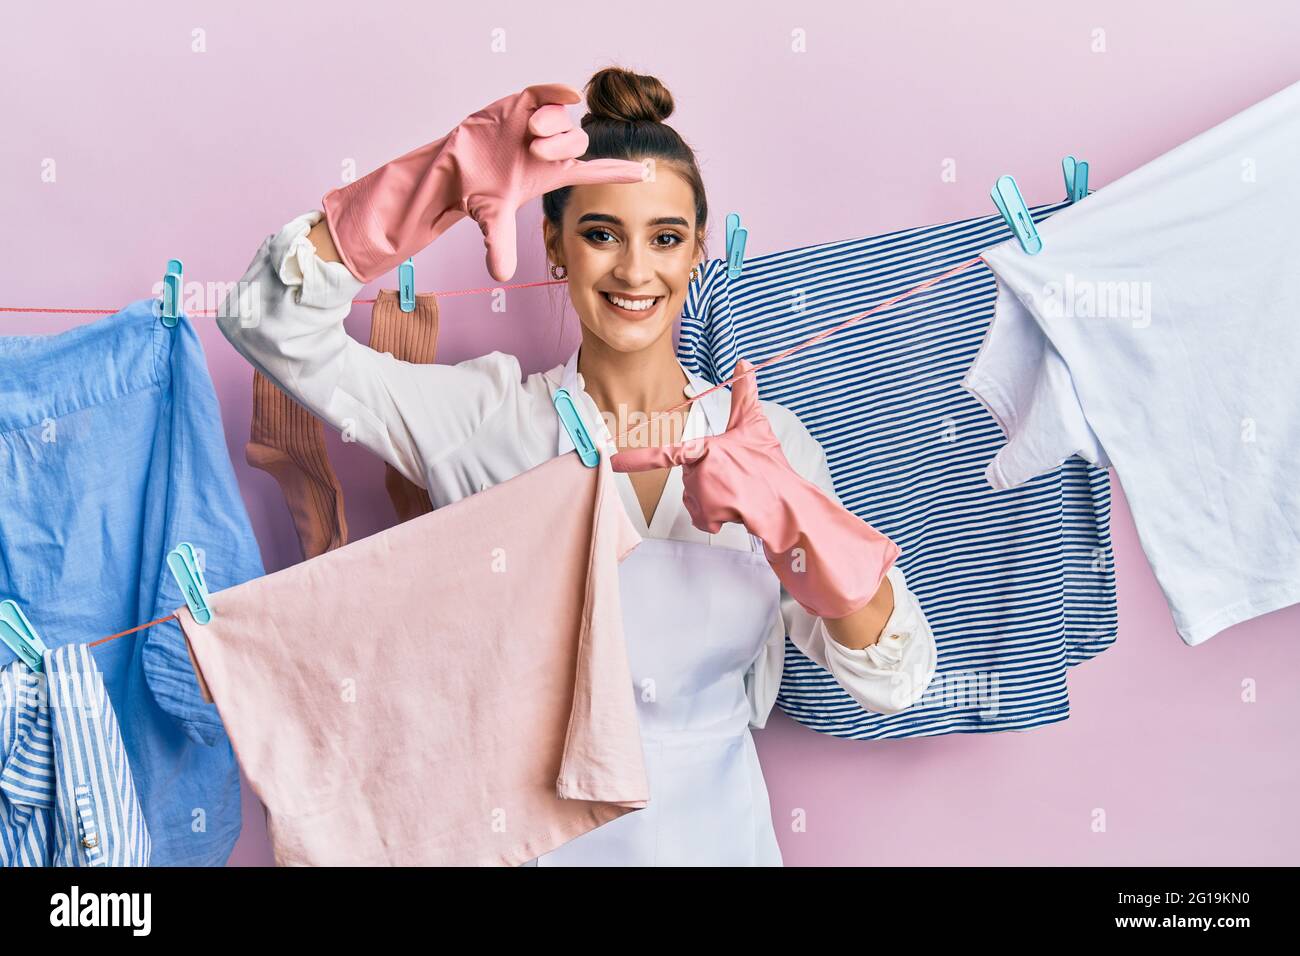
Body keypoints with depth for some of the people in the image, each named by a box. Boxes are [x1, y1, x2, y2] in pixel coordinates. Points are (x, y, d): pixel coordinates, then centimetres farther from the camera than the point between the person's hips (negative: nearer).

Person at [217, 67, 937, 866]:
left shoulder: (766, 438, -7)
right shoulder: (487, 418, -10)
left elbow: (897, 681, -11)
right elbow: (271, 320, -18)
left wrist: (786, 511, -27)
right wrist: (447, 180, -30)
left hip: (715, 828, 2)